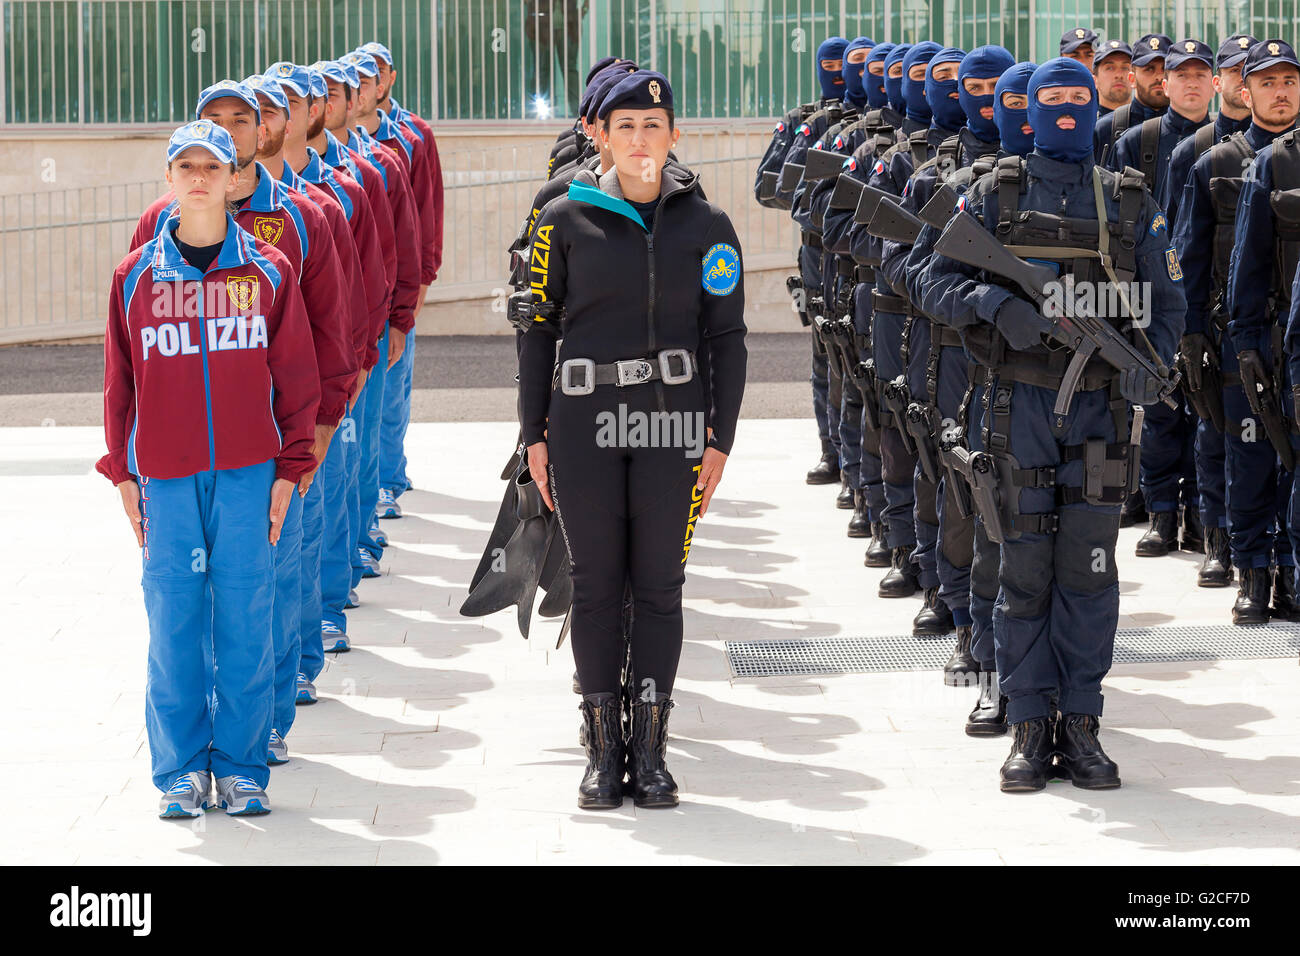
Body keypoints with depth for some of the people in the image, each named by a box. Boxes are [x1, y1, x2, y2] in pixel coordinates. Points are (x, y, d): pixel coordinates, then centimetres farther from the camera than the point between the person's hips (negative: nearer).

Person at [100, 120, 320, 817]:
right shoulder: (136, 276, 6)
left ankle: (241, 766, 9)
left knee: (246, 621, 0)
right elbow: (120, 380, 10)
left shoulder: (268, 272, 4)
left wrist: (290, 469, 1)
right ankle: (181, 769, 10)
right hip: (165, 477, 0)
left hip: (248, 471, 0)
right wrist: (123, 473, 6)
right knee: (173, 621, 0)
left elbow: (297, 375, 6)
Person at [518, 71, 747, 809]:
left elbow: (727, 336, 5)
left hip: (672, 420, 0)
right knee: (596, 584, 3)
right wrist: (534, 436, 2)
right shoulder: (568, 219, 2)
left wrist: (721, 441, -1)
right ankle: (603, 750, 10)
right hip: (584, 421, 0)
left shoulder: (706, 224, 3)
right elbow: (537, 328, 5)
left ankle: (651, 750, 9)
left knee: (660, 585, 2)